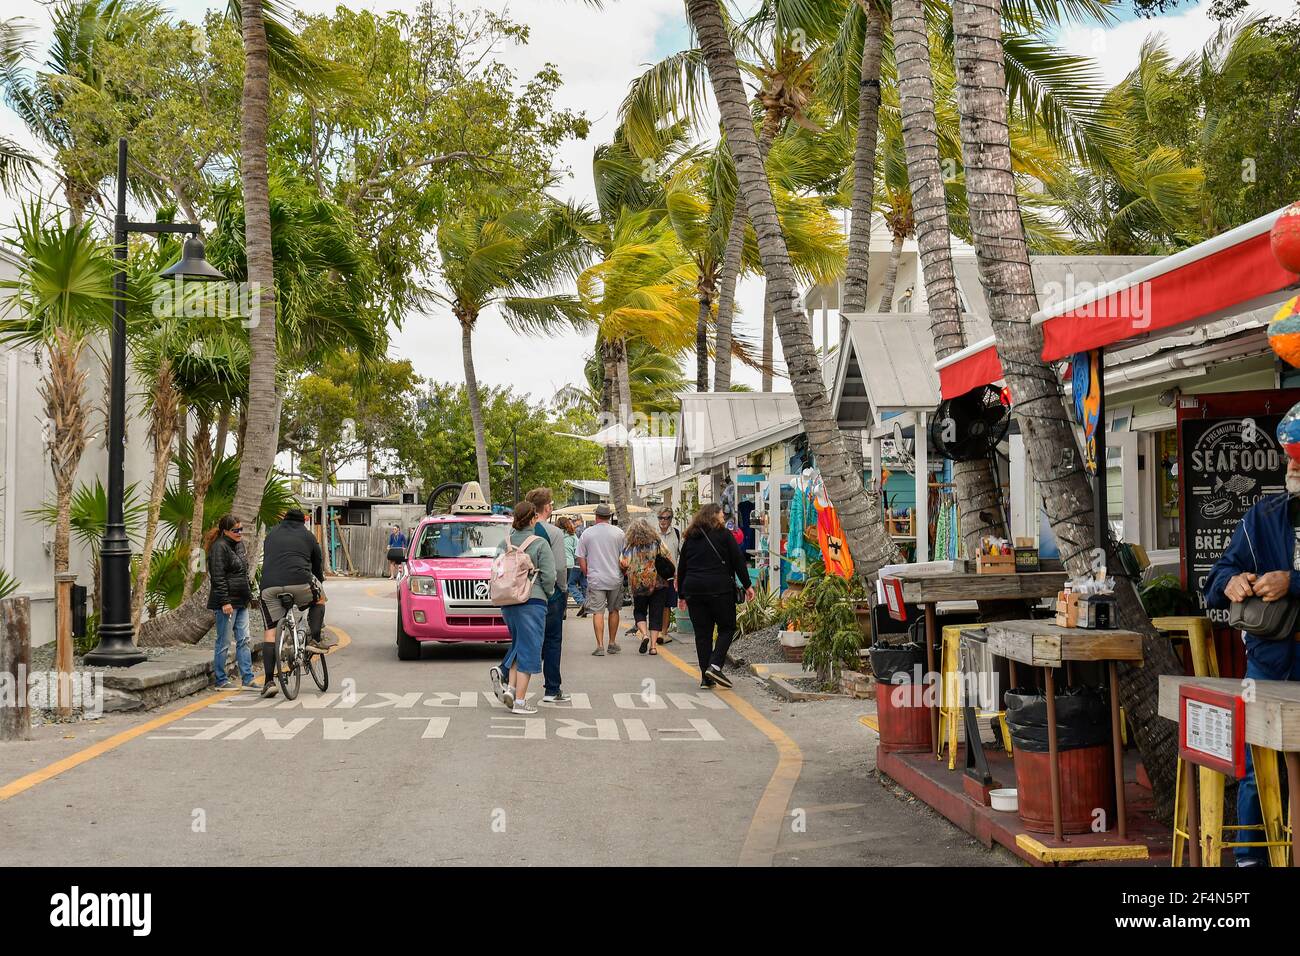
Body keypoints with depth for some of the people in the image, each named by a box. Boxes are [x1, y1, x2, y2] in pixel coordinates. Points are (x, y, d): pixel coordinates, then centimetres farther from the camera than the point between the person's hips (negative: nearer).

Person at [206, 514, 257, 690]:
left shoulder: (239, 544, 14)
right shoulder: (219, 547, -13)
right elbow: (218, 577, -18)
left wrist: (248, 595, 20)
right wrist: (225, 602, -21)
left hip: (241, 602, 9)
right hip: (227, 602, -9)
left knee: (244, 640, 8)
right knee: (224, 642, -1)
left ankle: (248, 679, 10)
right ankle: (221, 681, 7)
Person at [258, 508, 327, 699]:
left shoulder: (271, 534, 28)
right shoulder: (308, 536, 21)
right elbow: (318, 565, 27)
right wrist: (318, 585, 43)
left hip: (269, 585, 2)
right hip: (299, 582, -2)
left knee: (271, 631, 7)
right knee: (320, 598, 30)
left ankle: (268, 680, -2)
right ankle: (315, 640, 17)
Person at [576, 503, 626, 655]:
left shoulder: (586, 534, 0)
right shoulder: (618, 533, -1)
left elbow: (581, 558, 2)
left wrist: (587, 574, 13)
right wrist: (623, 572, 17)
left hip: (595, 579, -1)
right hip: (615, 579, 1)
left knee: (598, 612, -2)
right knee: (613, 610, 14)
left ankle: (600, 645, -9)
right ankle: (612, 643, 21)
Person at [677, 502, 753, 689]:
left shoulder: (690, 538, 13)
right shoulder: (723, 534, 1)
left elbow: (681, 567, 16)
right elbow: (738, 561, -3)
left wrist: (681, 595, 22)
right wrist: (747, 586, 3)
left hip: (693, 590, 4)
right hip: (719, 589, -4)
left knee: (702, 632, 7)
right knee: (727, 628, 7)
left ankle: (706, 677, 5)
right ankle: (715, 665, -10)